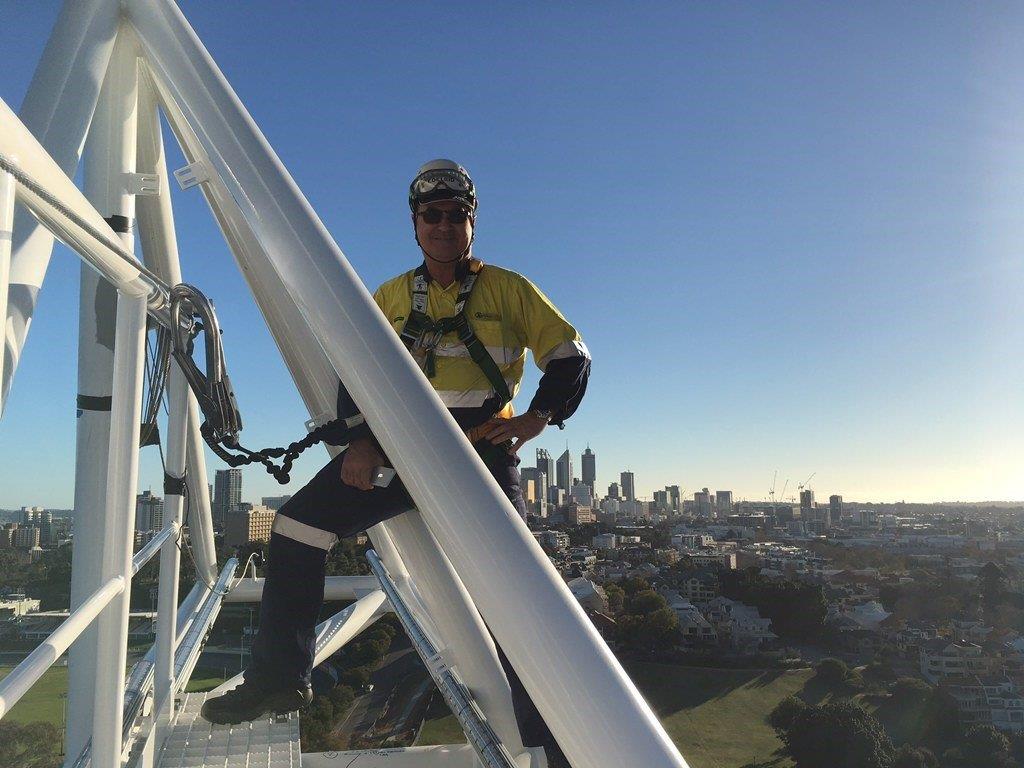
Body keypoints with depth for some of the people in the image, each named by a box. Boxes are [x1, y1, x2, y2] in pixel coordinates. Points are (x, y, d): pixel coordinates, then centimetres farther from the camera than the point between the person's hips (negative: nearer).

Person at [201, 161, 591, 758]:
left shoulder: (508, 290, 7)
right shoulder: (389, 298, 16)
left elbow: (571, 357, 6)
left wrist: (538, 417, -8)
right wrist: (361, 439, -2)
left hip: (482, 449, -3)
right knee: (299, 524, -10)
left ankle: (544, 717, 9)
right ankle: (281, 679, 4)